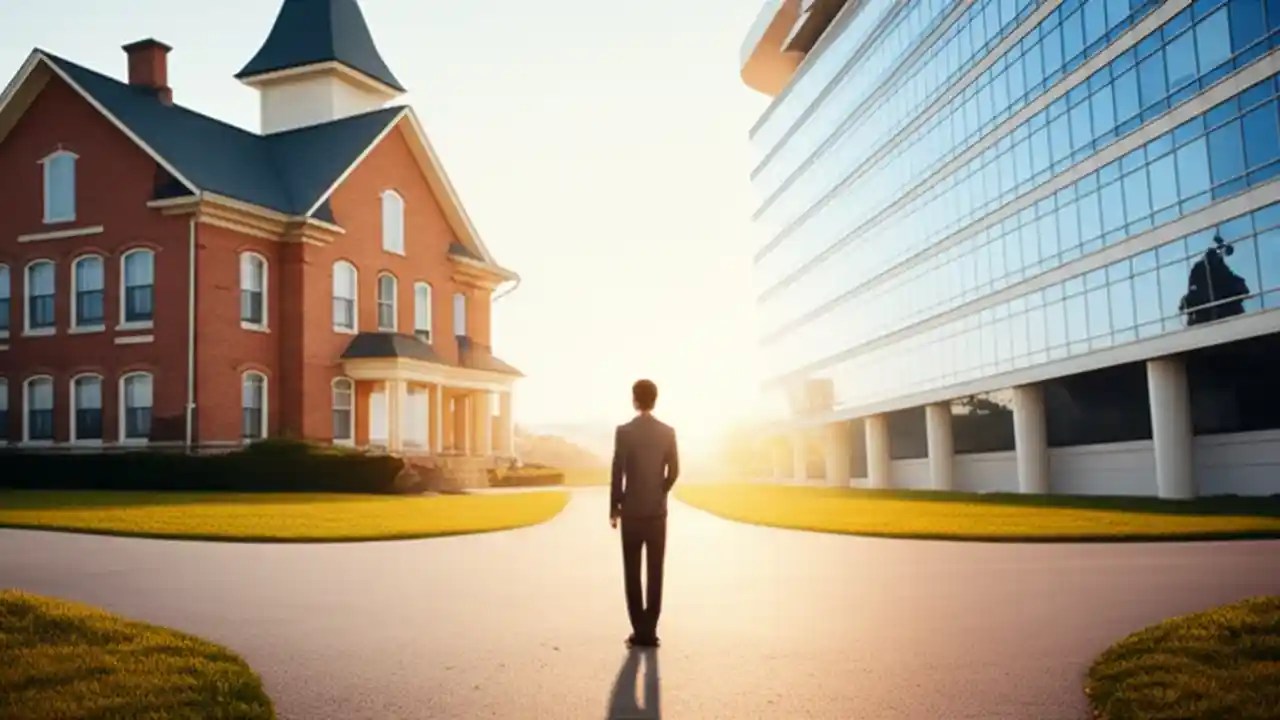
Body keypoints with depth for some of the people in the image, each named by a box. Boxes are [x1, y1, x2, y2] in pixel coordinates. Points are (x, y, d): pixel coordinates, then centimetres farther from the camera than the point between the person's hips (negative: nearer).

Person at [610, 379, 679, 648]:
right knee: (655, 572, 5)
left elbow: (618, 473, -10)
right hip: (657, 512, 2)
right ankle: (649, 630, 6)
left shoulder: (624, 431, -9)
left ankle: (639, 630, 4)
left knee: (632, 573, 5)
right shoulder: (668, 432, 0)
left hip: (632, 512, -2)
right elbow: (673, 471, 2)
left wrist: (614, 508, 0)